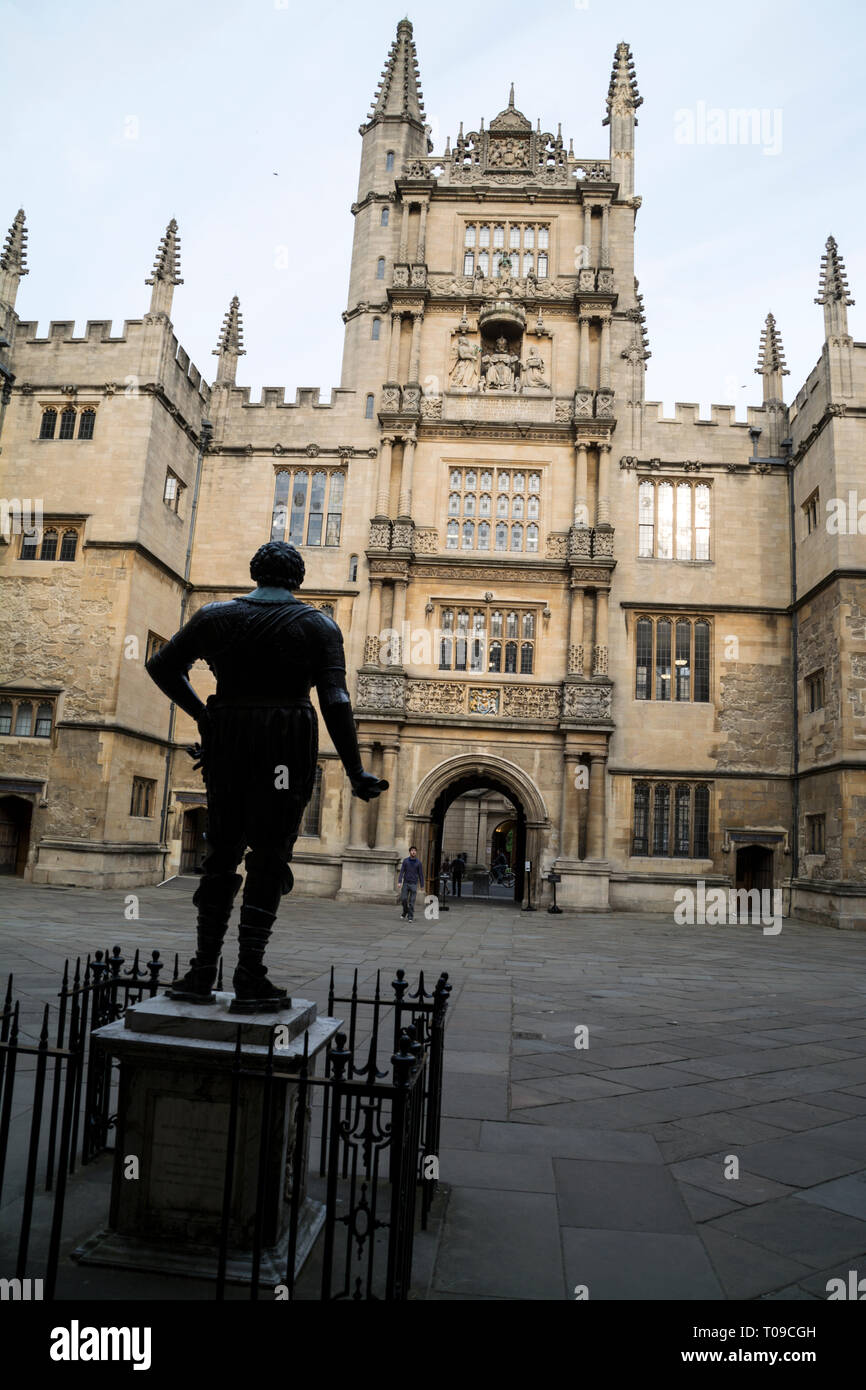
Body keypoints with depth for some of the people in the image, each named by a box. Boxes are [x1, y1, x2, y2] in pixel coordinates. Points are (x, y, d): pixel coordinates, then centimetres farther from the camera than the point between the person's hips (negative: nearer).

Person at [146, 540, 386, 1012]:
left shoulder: (216, 616, 9)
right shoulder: (317, 625, 1)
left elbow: (161, 665, 9)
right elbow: (335, 701, -9)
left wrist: (202, 714, 15)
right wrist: (355, 773, -8)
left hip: (226, 742, 3)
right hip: (287, 743, -3)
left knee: (222, 851, 13)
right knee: (269, 857, 2)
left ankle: (202, 973, 14)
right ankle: (250, 981, 2)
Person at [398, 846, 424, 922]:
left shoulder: (418, 862, -2)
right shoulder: (405, 861, 0)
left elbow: (421, 874, 2)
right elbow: (401, 872, -3)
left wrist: (422, 885, 2)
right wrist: (399, 882, -13)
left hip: (414, 884, -1)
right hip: (406, 883, 1)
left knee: (412, 901, -3)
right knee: (404, 899, -1)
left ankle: (411, 917, 2)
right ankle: (405, 913, 24)